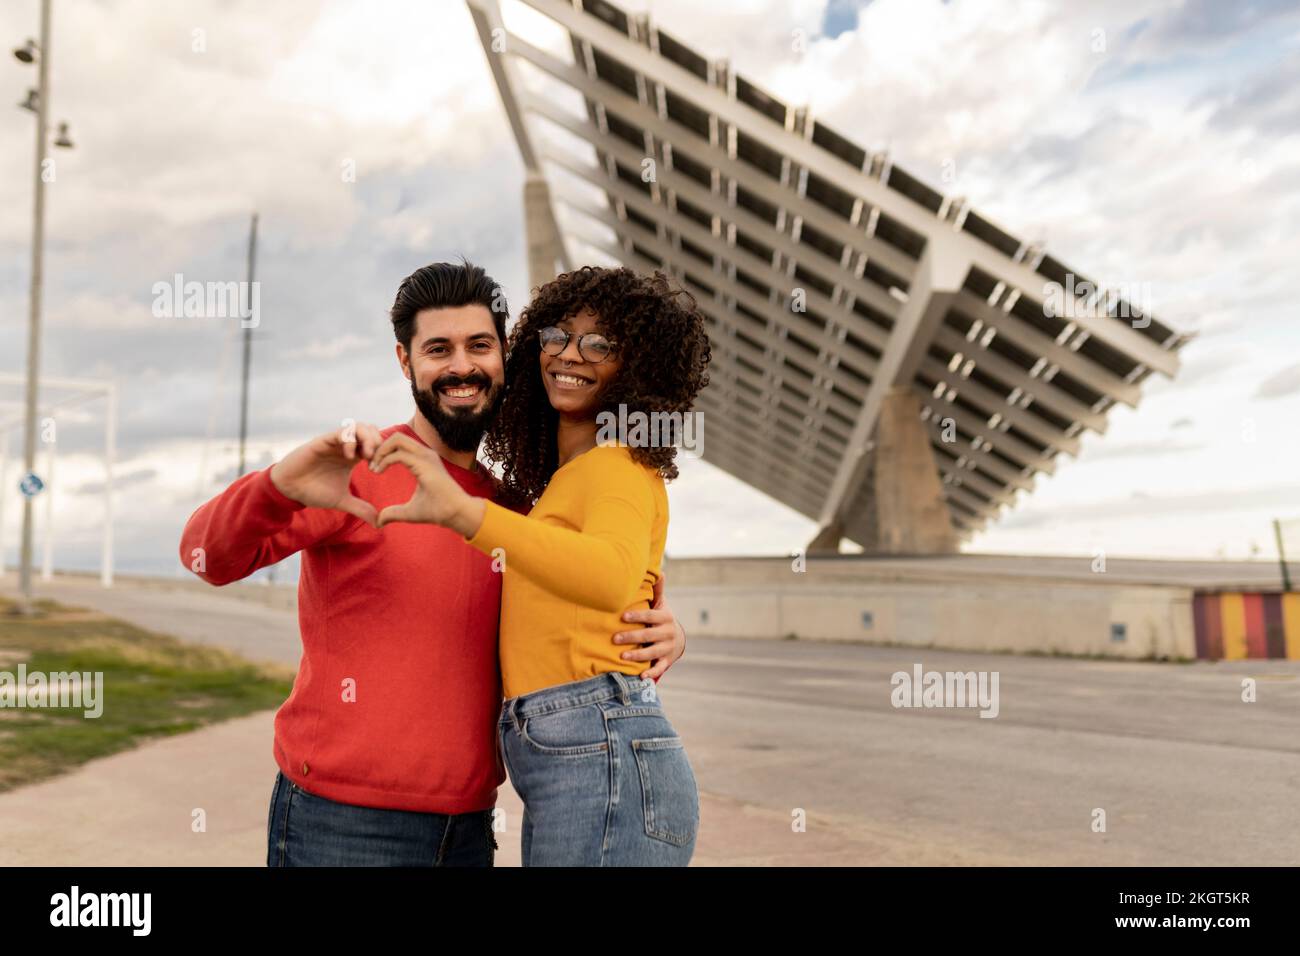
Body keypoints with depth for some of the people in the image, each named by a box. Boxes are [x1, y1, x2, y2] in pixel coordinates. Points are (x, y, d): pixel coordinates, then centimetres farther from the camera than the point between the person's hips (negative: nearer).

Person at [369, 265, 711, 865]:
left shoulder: (619, 466, -8)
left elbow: (613, 578, -29)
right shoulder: (557, 482, 21)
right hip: (575, 773, 9)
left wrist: (462, 510, -39)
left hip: (604, 767, -9)